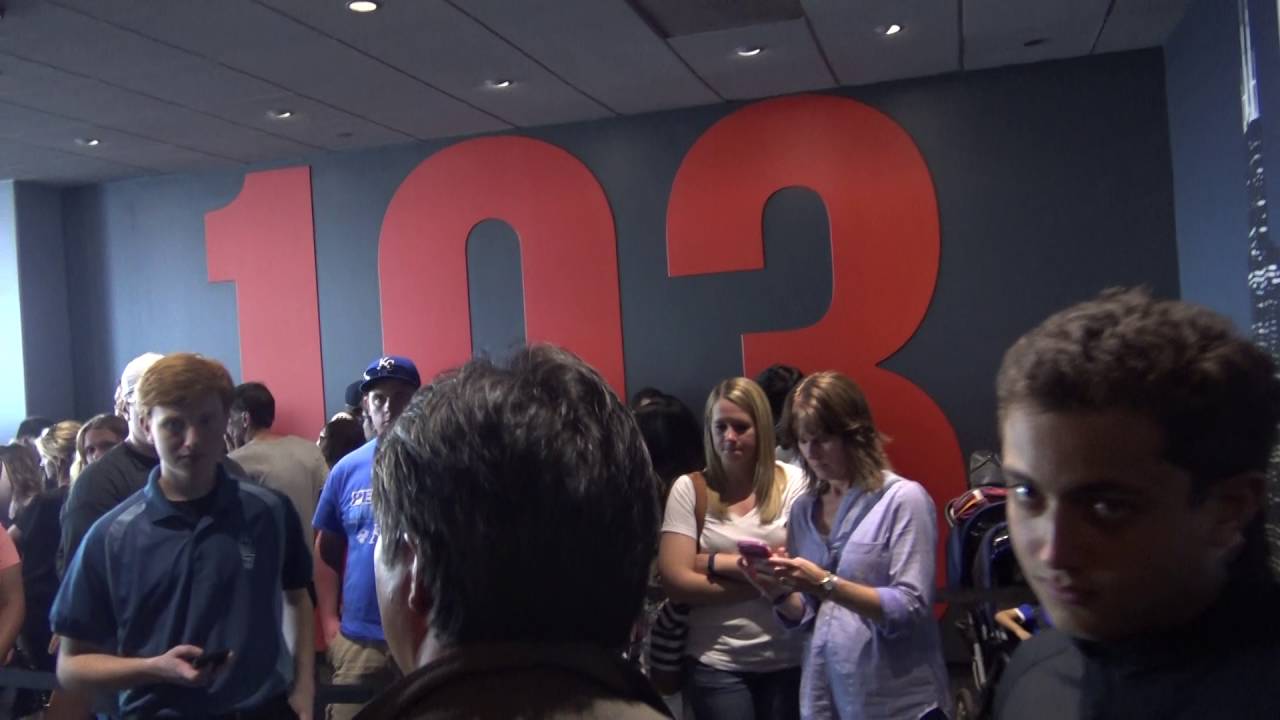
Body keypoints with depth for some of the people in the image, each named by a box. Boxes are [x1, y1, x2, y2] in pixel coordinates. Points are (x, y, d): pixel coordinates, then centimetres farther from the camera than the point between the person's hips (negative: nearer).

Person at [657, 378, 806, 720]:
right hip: (716, 664, -1)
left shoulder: (793, 482, -3)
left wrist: (712, 562, -9)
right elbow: (676, 582, -11)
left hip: (789, 659, 1)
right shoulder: (690, 489, -4)